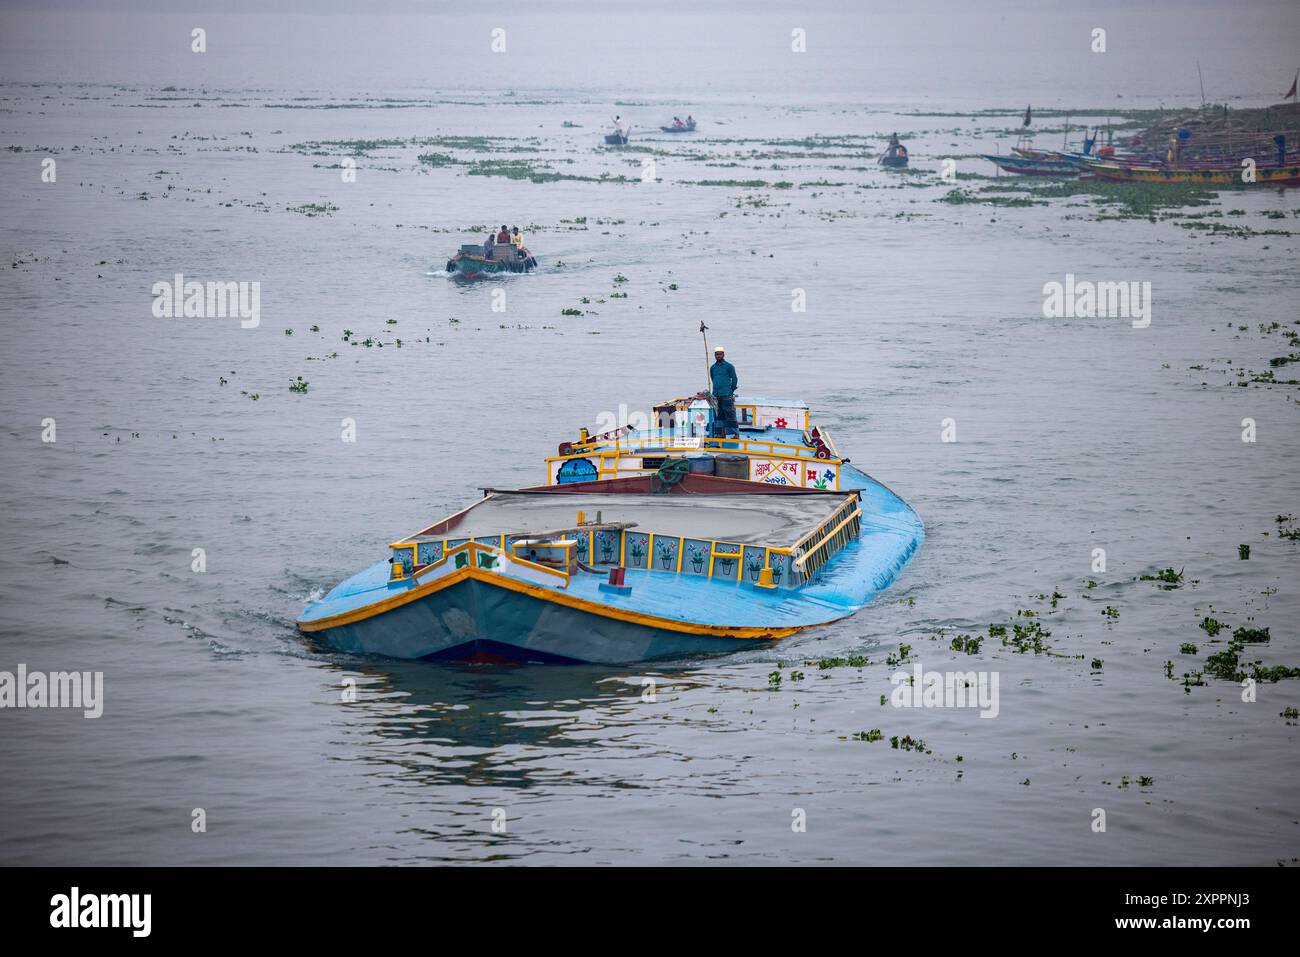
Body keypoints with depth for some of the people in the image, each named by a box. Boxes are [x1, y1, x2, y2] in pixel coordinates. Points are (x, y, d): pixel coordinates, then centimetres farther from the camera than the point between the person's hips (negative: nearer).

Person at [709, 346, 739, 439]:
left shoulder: (729, 366, -1)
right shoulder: (712, 368, 14)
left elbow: (734, 379, 0)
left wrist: (731, 391, 0)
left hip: (727, 396, -6)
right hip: (716, 396, 6)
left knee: (730, 415, -9)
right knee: (719, 416, 7)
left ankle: (735, 433, -9)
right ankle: (722, 433, 12)